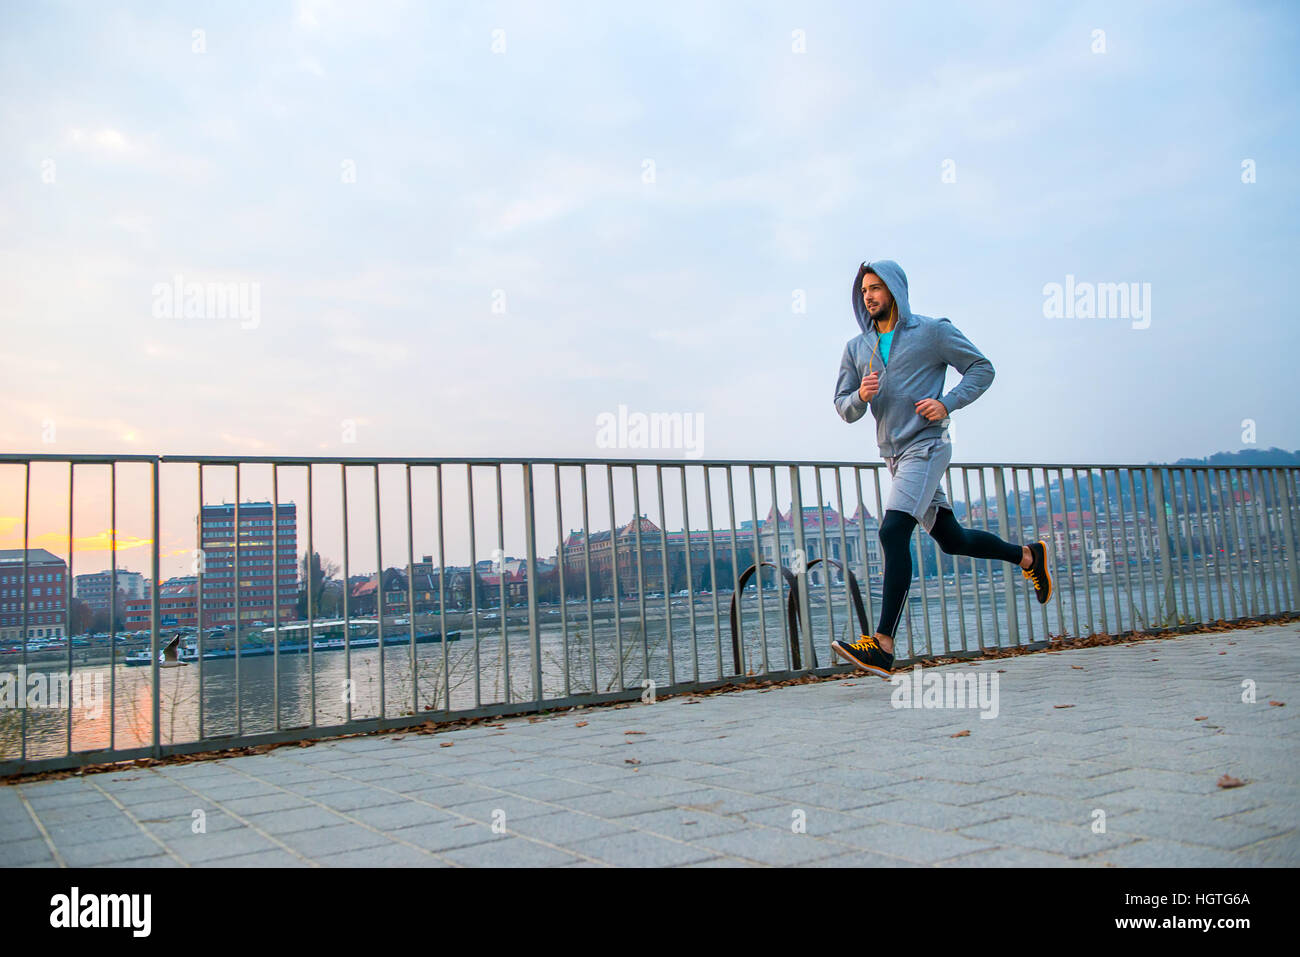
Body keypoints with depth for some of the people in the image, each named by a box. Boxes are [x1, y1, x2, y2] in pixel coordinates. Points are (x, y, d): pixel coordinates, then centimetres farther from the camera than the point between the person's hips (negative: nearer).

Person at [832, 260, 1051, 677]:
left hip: (926, 446, -7)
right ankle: (1027, 555, 39)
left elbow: (982, 368, 5)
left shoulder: (932, 331, 1)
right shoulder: (856, 348, 14)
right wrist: (861, 396, -11)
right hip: (894, 455, 7)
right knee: (952, 539, 14)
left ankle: (883, 646, -25)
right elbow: (842, 407, 12)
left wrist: (948, 403, -11)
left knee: (893, 532, -22)